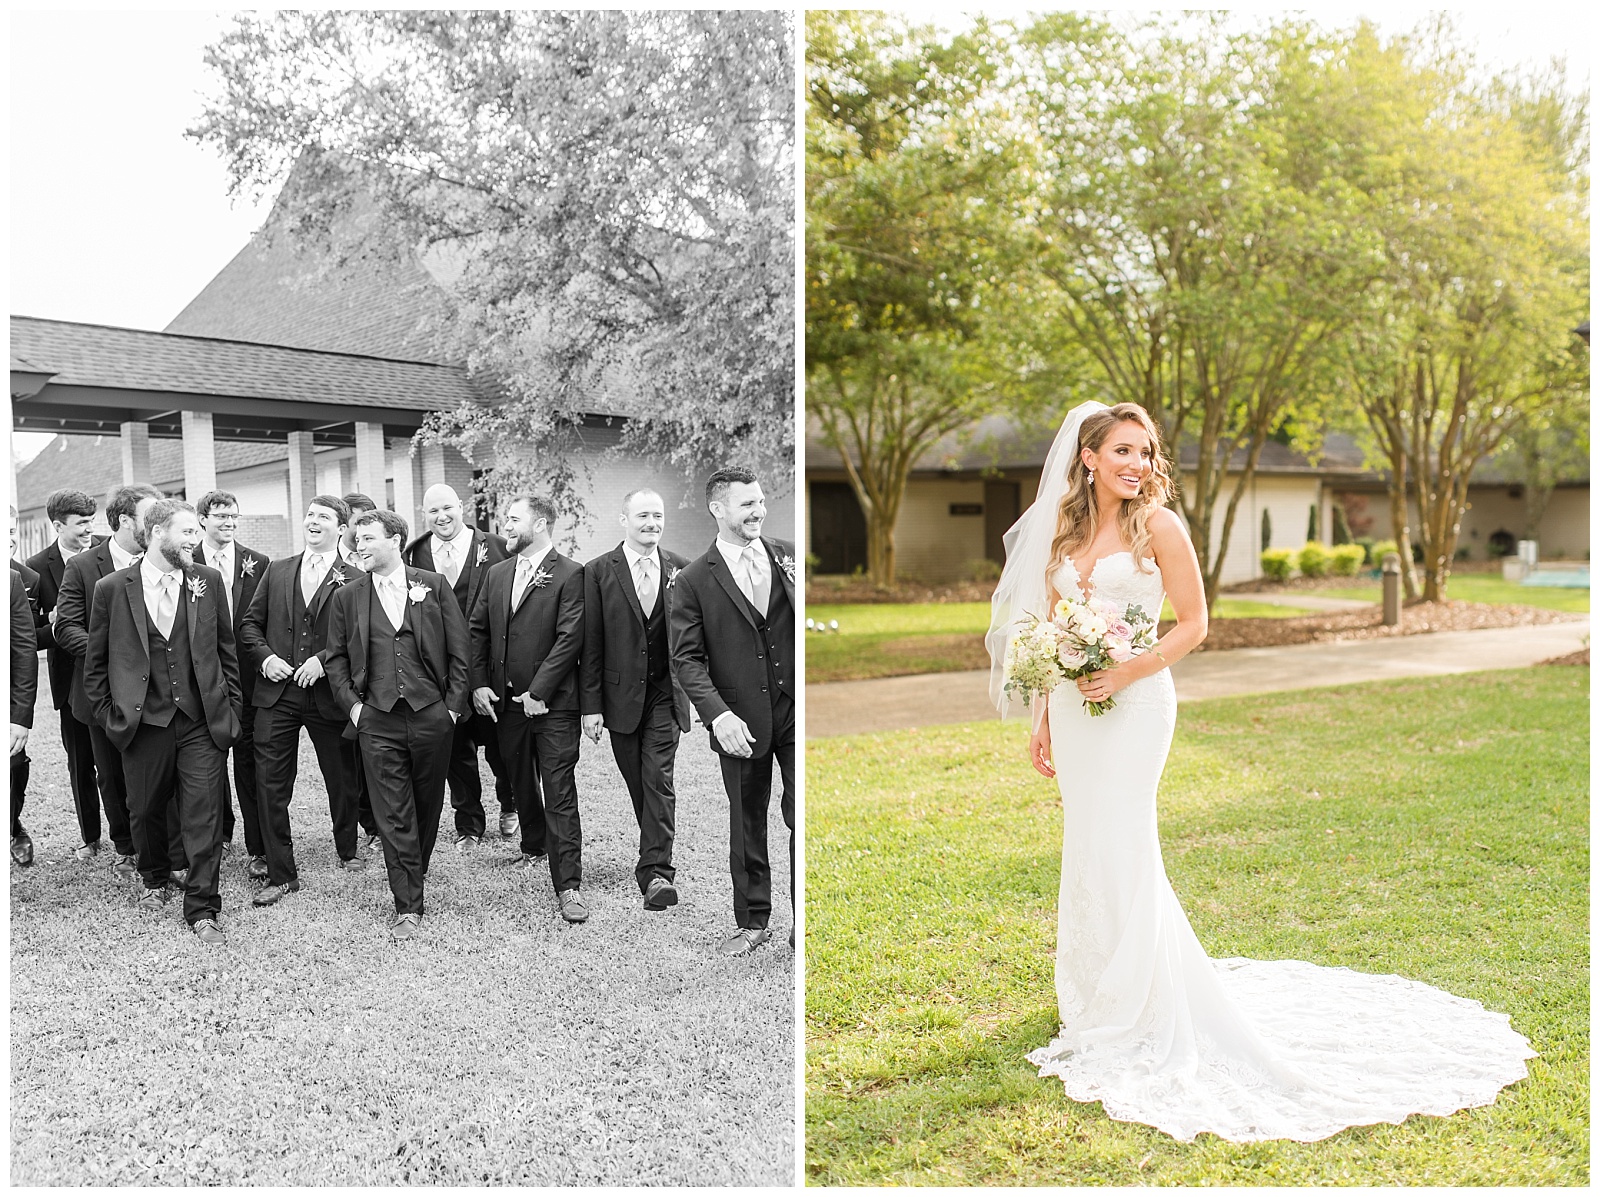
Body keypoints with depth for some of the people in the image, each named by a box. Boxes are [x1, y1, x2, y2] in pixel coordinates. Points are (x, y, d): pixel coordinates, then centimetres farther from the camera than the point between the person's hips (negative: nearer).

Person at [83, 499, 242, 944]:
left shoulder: (208, 581, 2)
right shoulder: (112, 589, -2)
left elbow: (226, 647, 9)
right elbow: (96, 662, 6)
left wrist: (231, 705, 5)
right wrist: (109, 716, 3)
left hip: (202, 720, 0)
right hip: (144, 722, 0)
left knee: (203, 815, -2)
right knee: (146, 810, 16)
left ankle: (202, 909, 9)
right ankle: (155, 880, 42)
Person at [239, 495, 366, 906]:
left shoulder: (355, 581, -3)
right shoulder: (277, 571, 10)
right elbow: (250, 623, 12)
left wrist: (323, 660, -18)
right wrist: (265, 657, -5)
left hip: (328, 695, -3)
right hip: (276, 694, 3)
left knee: (342, 778, 13)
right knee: (271, 785, 0)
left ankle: (347, 849, 38)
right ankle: (281, 875, 10)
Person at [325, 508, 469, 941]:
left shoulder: (433, 586, 3)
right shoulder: (347, 596, 7)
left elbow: (458, 650, 4)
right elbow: (335, 658, 13)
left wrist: (453, 704, -1)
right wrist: (352, 704, 1)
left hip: (431, 715, 0)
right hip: (377, 720, 0)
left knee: (427, 805, 10)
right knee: (392, 814, -1)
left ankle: (413, 880, 30)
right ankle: (407, 907, 3)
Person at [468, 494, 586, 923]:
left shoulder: (569, 574, -8)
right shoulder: (497, 574, 12)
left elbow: (569, 637, -14)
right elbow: (478, 630, 13)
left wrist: (538, 691, -16)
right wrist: (479, 684, 2)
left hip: (552, 702, -6)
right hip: (505, 700, 6)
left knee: (559, 793, -6)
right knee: (520, 782, 19)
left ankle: (568, 884, -4)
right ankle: (533, 846, 42)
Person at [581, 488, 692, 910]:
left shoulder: (682, 570, 3)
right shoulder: (598, 572, -3)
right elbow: (590, 644, -3)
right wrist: (591, 706, -6)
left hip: (664, 694, 0)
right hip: (621, 695, 0)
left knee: (658, 779, -8)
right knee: (637, 782, 10)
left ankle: (655, 872, -6)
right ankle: (658, 857, 27)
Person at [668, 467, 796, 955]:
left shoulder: (789, 555, 4)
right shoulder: (692, 580, -2)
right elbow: (687, 658, -5)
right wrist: (718, 715, -16)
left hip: (798, 712, 1)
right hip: (741, 722, -1)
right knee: (746, 825, 12)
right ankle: (752, 922, 28)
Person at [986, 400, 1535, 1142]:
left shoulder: (1157, 525, -6)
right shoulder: (1062, 529, 9)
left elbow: (1193, 623, -5)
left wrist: (1127, 673, -16)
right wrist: (1042, 718, 13)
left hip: (1133, 703, -5)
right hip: (1074, 706, 6)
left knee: (1121, 849, -4)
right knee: (1085, 849, 12)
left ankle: (1140, 1014, 11)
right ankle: (1093, 995, 28)